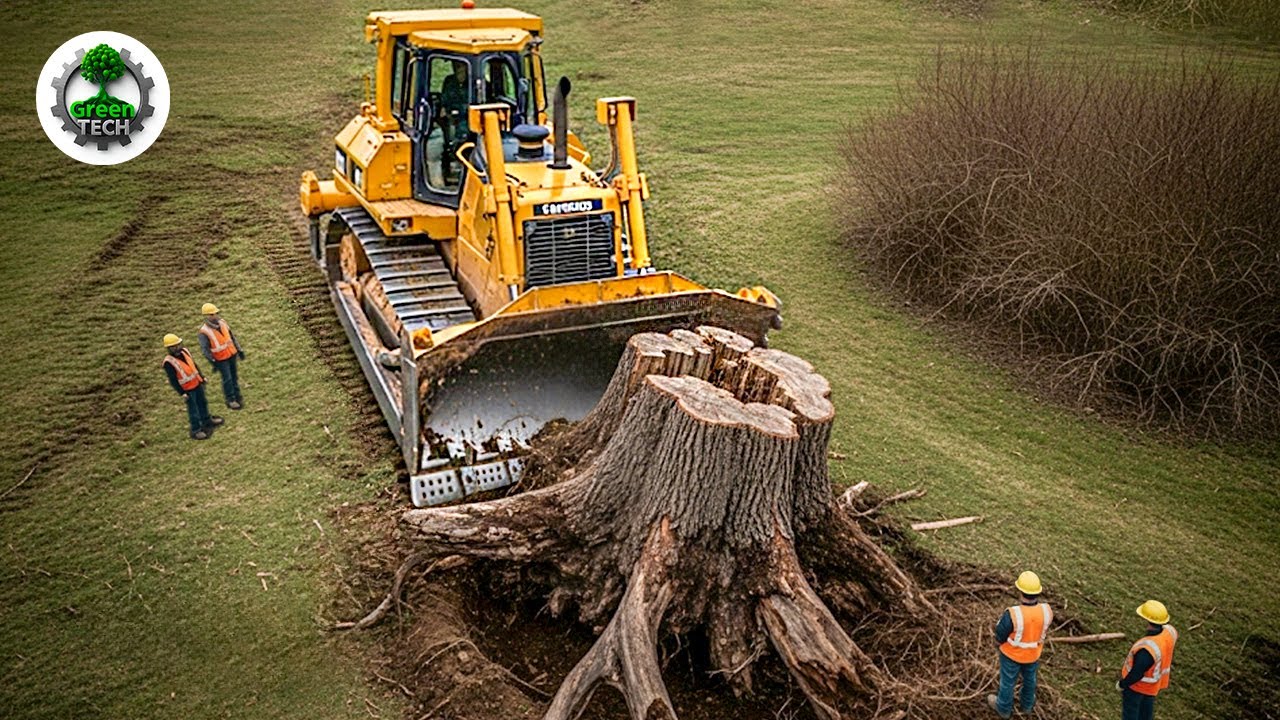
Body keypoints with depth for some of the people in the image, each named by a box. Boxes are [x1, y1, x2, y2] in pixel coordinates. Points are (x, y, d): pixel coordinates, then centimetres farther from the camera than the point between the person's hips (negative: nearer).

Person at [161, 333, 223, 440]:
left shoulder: (184, 351, -3)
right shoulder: (169, 362, -24)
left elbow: (194, 364, 11)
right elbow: (173, 380, -20)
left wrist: (202, 376, 16)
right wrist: (182, 393, -19)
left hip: (197, 383, 7)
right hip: (187, 389, -7)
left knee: (203, 403, 24)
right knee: (193, 409, 4)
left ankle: (207, 420, 45)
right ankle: (196, 431, 18)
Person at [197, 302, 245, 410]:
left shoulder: (222, 322, -4)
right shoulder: (204, 332, -22)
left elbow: (232, 336, 7)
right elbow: (205, 349, -22)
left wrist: (239, 350, 8)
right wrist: (212, 362, -28)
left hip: (232, 354, 6)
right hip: (220, 359, -6)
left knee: (234, 376, 17)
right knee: (227, 379, 1)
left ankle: (237, 396, 33)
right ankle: (230, 400, 18)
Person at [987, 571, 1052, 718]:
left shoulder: (1012, 615, -40)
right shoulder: (1046, 610, -27)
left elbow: (999, 638, -22)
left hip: (1012, 654, -4)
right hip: (1033, 654, 4)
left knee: (1008, 680, 23)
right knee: (1029, 678, 31)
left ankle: (1004, 708, 47)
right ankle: (1027, 704, 56)